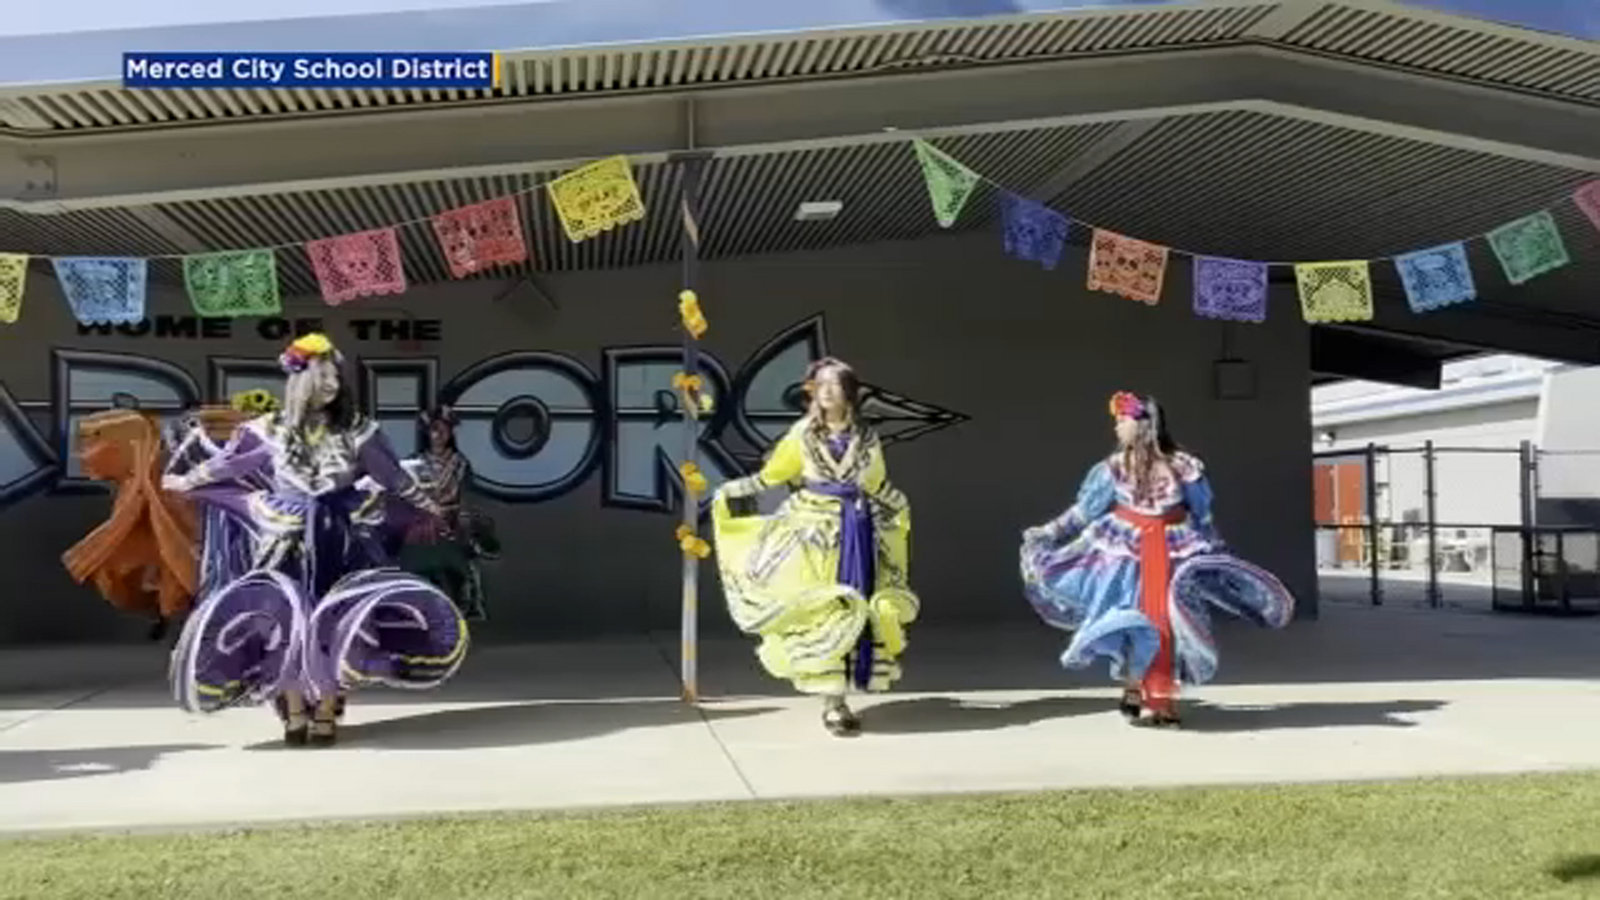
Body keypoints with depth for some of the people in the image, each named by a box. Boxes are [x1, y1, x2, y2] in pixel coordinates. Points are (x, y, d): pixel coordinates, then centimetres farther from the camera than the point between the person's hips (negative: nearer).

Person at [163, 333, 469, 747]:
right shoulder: (270, 430, -1)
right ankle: (294, 713, 4)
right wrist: (185, 481, 23)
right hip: (289, 545, 0)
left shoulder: (355, 429, 0)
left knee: (333, 622, -7)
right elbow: (227, 461, 13)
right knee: (287, 618, -9)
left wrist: (426, 504, 17)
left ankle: (325, 713, 3)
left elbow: (391, 473, 10)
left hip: (337, 543, 0)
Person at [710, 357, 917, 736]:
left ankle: (838, 698, 9)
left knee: (854, 613, 0)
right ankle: (833, 703, -3)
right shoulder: (802, 435, 2)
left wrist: (899, 508, 32)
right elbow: (771, 474, 5)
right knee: (820, 613, -8)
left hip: (857, 534, 2)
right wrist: (731, 492, 1)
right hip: (814, 533, -2)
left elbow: (880, 486, 22)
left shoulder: (867, 439, 6)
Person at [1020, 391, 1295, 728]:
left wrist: (1221, 558, 6)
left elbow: (1203, 520, 4)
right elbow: (1084, 511, 5)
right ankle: (1135, 690, 17)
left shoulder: (1182, 467, -5)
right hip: (1126, 553, 1)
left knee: (1165, 622, -2)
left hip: (1172, 553, -1)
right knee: (1132, 623, 0)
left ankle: (1161, 698, 10)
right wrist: (1047, 535, 3)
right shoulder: (1115, 467, 0)